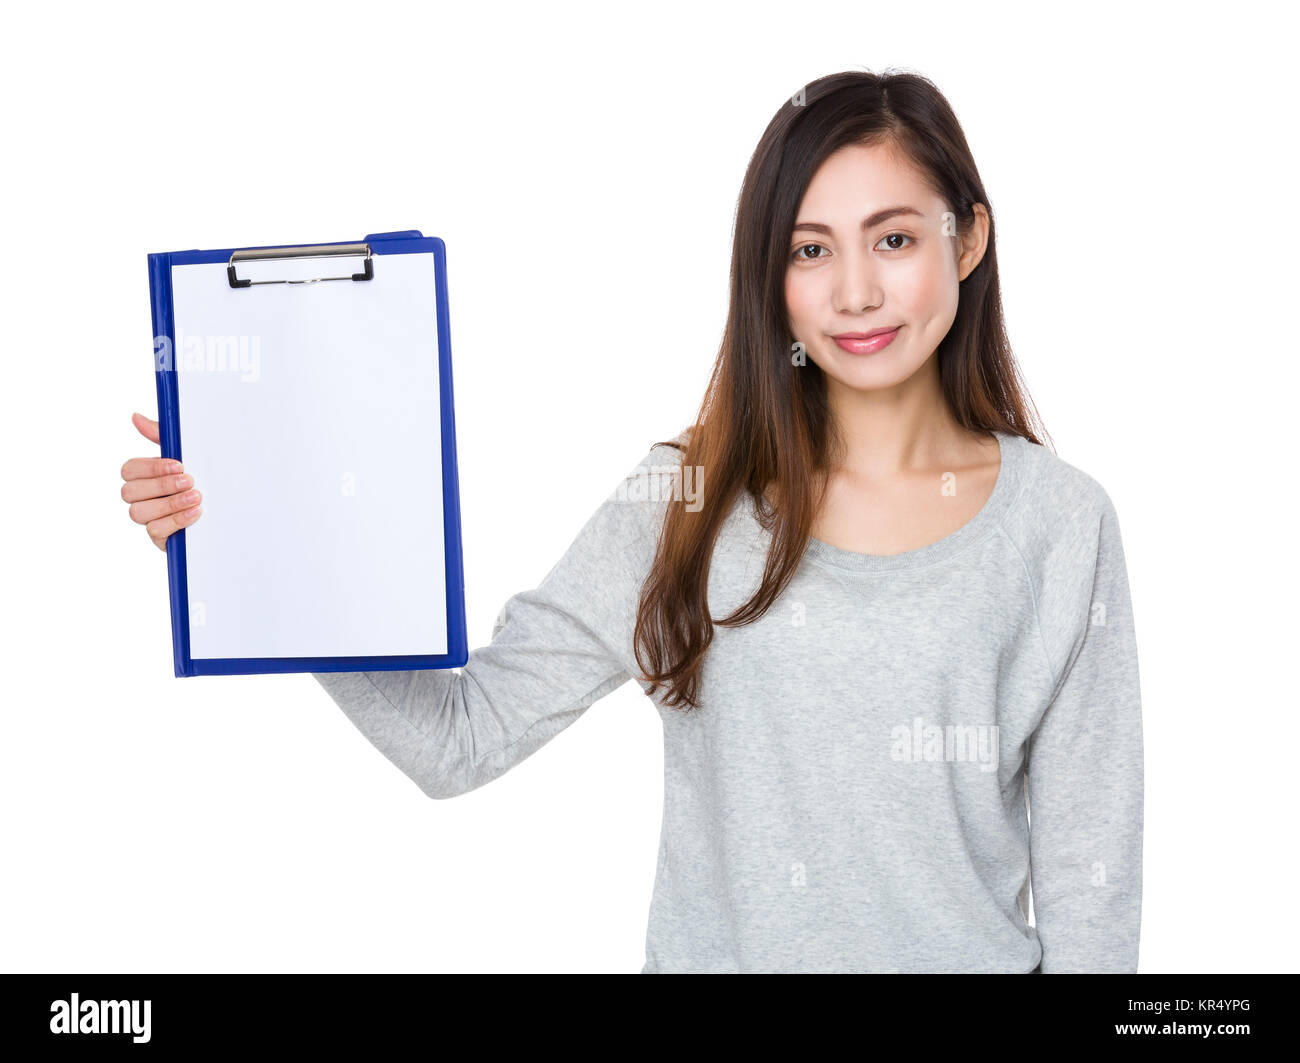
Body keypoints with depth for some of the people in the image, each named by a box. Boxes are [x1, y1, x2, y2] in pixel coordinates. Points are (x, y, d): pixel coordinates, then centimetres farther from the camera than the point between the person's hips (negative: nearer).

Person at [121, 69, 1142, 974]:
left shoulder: (1059, 522, -7)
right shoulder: (686, 500, -6)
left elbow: (1086, 871, -4)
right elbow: (460, 736, -11)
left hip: (968, 955, 0)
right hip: (711, 953, 1)